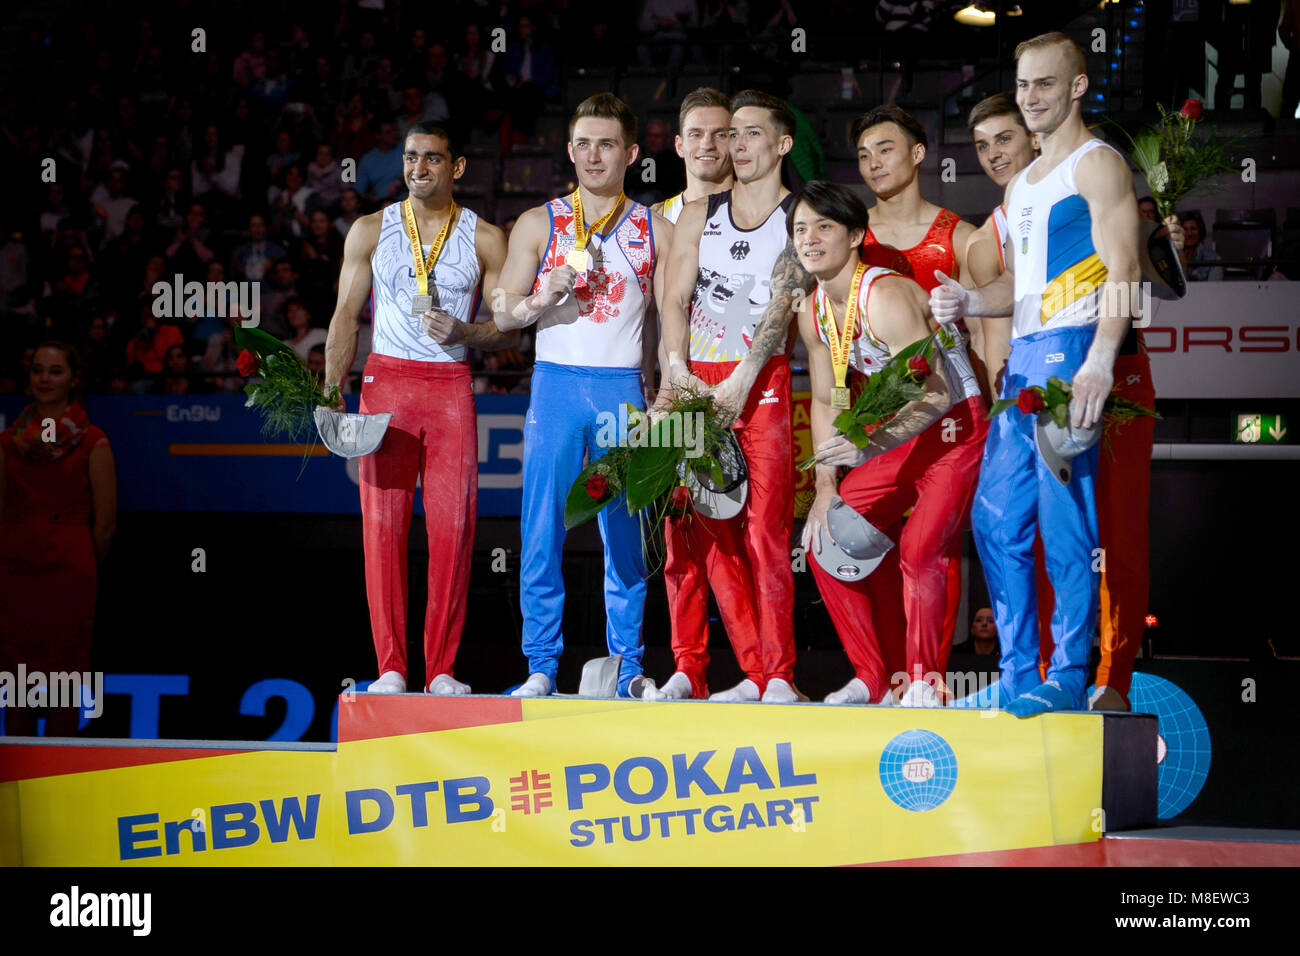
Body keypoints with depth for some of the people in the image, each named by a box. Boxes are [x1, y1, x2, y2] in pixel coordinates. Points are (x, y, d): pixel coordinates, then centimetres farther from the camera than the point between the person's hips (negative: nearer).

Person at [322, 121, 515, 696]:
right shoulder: (371, 230, 10)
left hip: (451, 386, 0)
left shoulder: (485, 239, 8)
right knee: (383, 524, -5)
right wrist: (332, 390, -2)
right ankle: (390, 667, 0)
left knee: (453, 525, -5)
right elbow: (346, 315, 9)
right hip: (385, 380, 0)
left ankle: (441, 668, 3)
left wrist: (462, 332, -13)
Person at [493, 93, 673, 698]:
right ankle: (542, 666, 5)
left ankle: (628, 667, 9)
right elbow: (503, 314, 9)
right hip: (556, 383, 0)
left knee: (627, 534, 1)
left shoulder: (656, 231, 10)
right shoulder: (538, 224, 10)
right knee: (542, 531, -3)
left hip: (625, 388, 0)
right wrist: (544, 298, -12)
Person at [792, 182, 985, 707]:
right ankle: (876, 678, 15)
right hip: (900, 434, 9)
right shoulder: (812, 312, 1)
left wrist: (872, 445, -40)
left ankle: (925, 682, -7)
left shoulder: (886, 296, -24)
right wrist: (826, 488, 2)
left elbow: (934, 393, -29)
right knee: (825, 539, 4)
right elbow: (826, 401, 10)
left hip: (956, 428, -9)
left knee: (919, 547, -25)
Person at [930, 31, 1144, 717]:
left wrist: (1099, 363, -24)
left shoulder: (1097, 165, -2)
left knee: (1065, 520, -8)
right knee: (995, 518, 6)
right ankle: (1019, 673, 12)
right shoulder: (1021, 186, 24)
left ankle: (1069, 674, -3)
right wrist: (967, 301, 9)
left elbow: (1122, 270, -12)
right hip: (1022, 356, 9)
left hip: (1071, 351, -9)